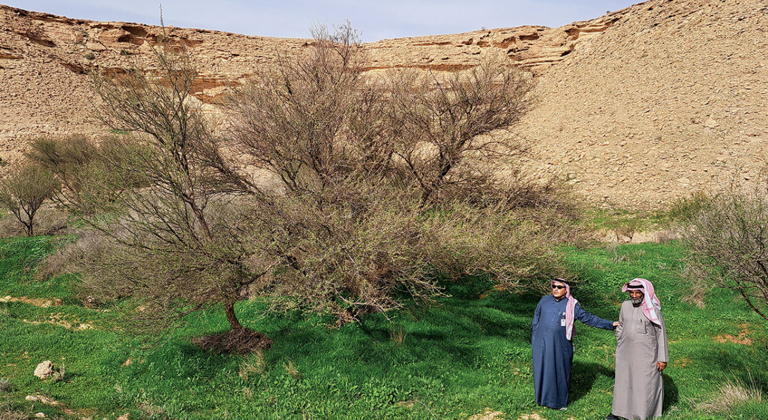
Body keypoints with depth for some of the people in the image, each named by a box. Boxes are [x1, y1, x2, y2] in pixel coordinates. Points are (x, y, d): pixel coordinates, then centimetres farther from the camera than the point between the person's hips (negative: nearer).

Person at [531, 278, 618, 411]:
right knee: (542, 370, 6)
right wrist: (533, 341, 14)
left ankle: (560, 401, 20)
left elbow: (589, 318, 4)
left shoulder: (572, 305, 0)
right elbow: (536, 320, 14)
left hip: (560, 346, -1)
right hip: (542, 344, 2)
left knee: (560, 372, 4)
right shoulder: (544, 301, 6)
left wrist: (610, 325, 0)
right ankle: (543, 398, 23)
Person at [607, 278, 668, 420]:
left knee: (646, 384, 4)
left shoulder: (653, 310, -10)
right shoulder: (625, 306, 3)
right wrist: (620, 347, 17)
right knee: (622, 381, 13)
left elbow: (661, 334, -7)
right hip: (626, 355, 4)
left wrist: (663, 358, -8)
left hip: (646, 355, -4)